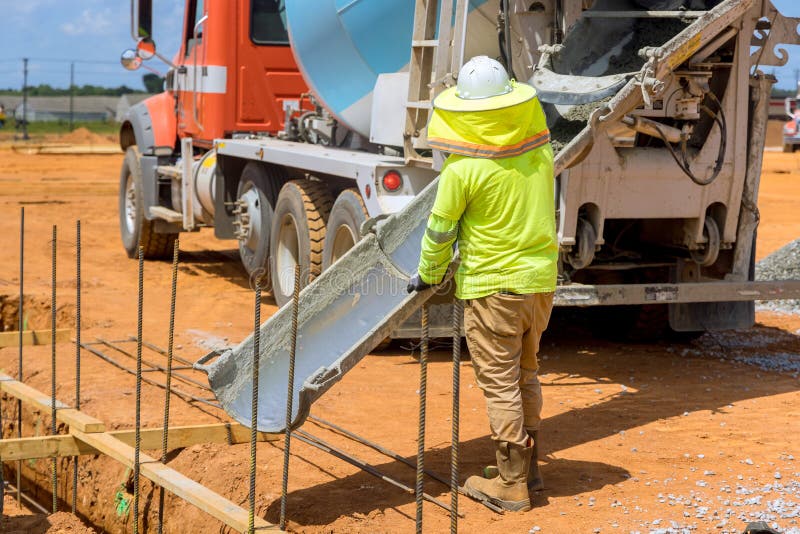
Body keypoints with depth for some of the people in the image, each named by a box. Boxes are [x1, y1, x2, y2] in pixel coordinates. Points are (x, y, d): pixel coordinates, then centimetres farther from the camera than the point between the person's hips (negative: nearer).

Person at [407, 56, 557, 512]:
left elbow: (440, 230, -5)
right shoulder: (539, 151, 1)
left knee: (500, 384, 3)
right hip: (541, 279, 6)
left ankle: (511, 485, 9)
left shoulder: (464, 169, -16)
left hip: (493, 286, -6)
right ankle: (528, 467, 30)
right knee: (525, 375, 20)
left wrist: (428, 275, 12)